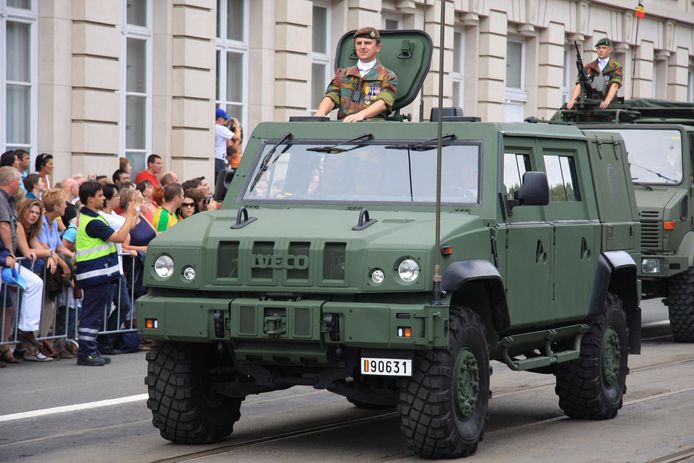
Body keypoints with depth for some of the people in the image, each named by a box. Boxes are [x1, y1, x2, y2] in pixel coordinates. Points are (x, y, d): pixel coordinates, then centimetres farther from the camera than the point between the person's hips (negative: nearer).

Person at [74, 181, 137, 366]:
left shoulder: (84, 216, 13)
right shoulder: (93, 222, -19)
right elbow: (120, 237, -18)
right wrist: (130, 216, -8)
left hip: (95, 272, 10)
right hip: (96, 272, -10)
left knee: (93, 313, 14)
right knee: (92, 313, -6)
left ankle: (90, 350, 19)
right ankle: (85, 352, -4)